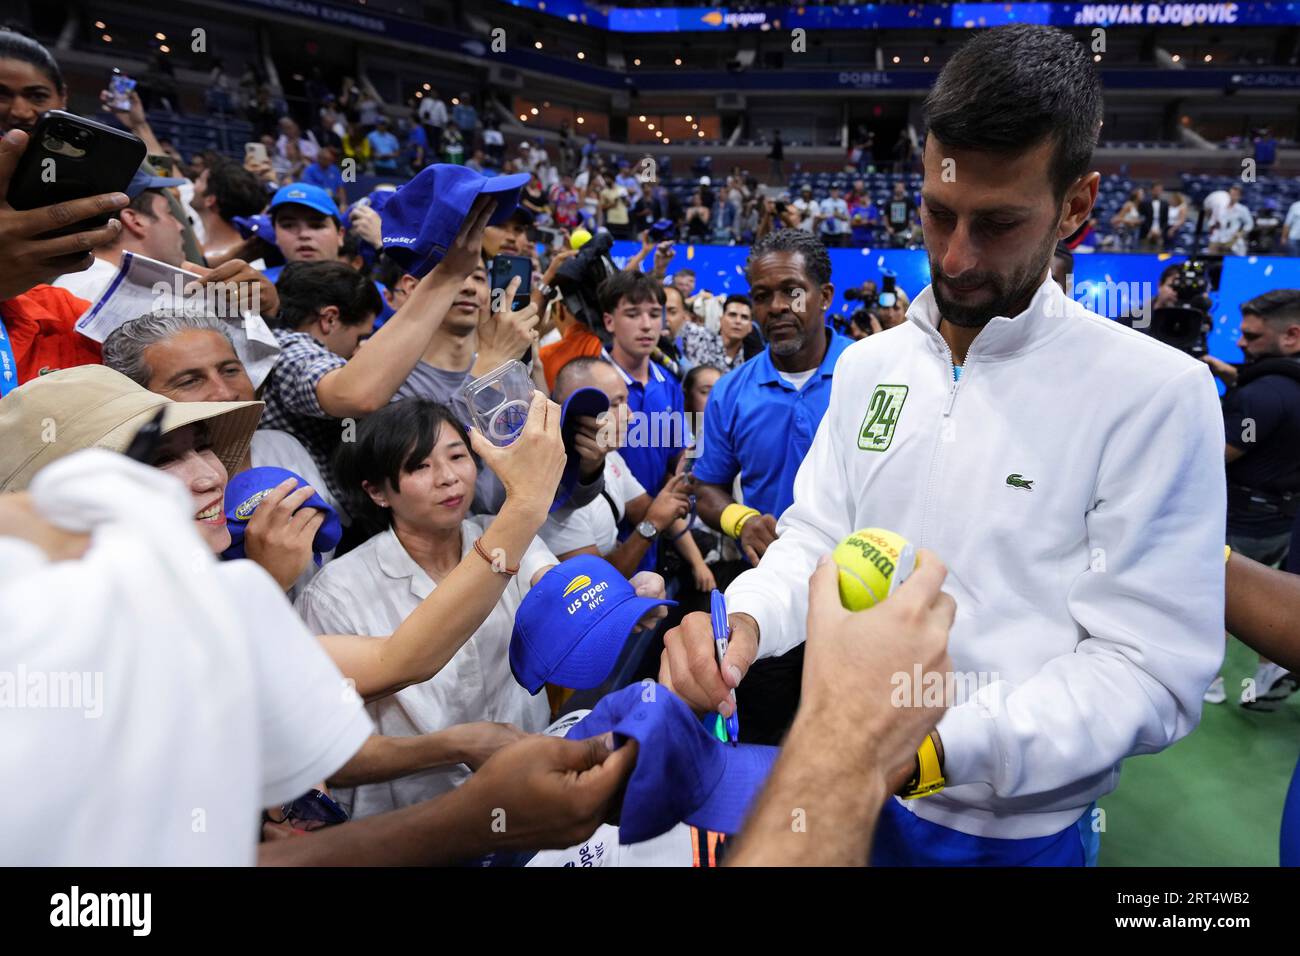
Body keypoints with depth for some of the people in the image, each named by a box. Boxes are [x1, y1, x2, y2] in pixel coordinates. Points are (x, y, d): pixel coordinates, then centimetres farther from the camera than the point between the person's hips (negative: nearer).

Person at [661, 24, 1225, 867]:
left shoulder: (1156, 394, -16)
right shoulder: (867, 364, -1)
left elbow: (1149, 668, -18)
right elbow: (815, 537, 0)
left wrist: (937, 750, -31)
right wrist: (742, 620, -21)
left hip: (1016, 827, -4)